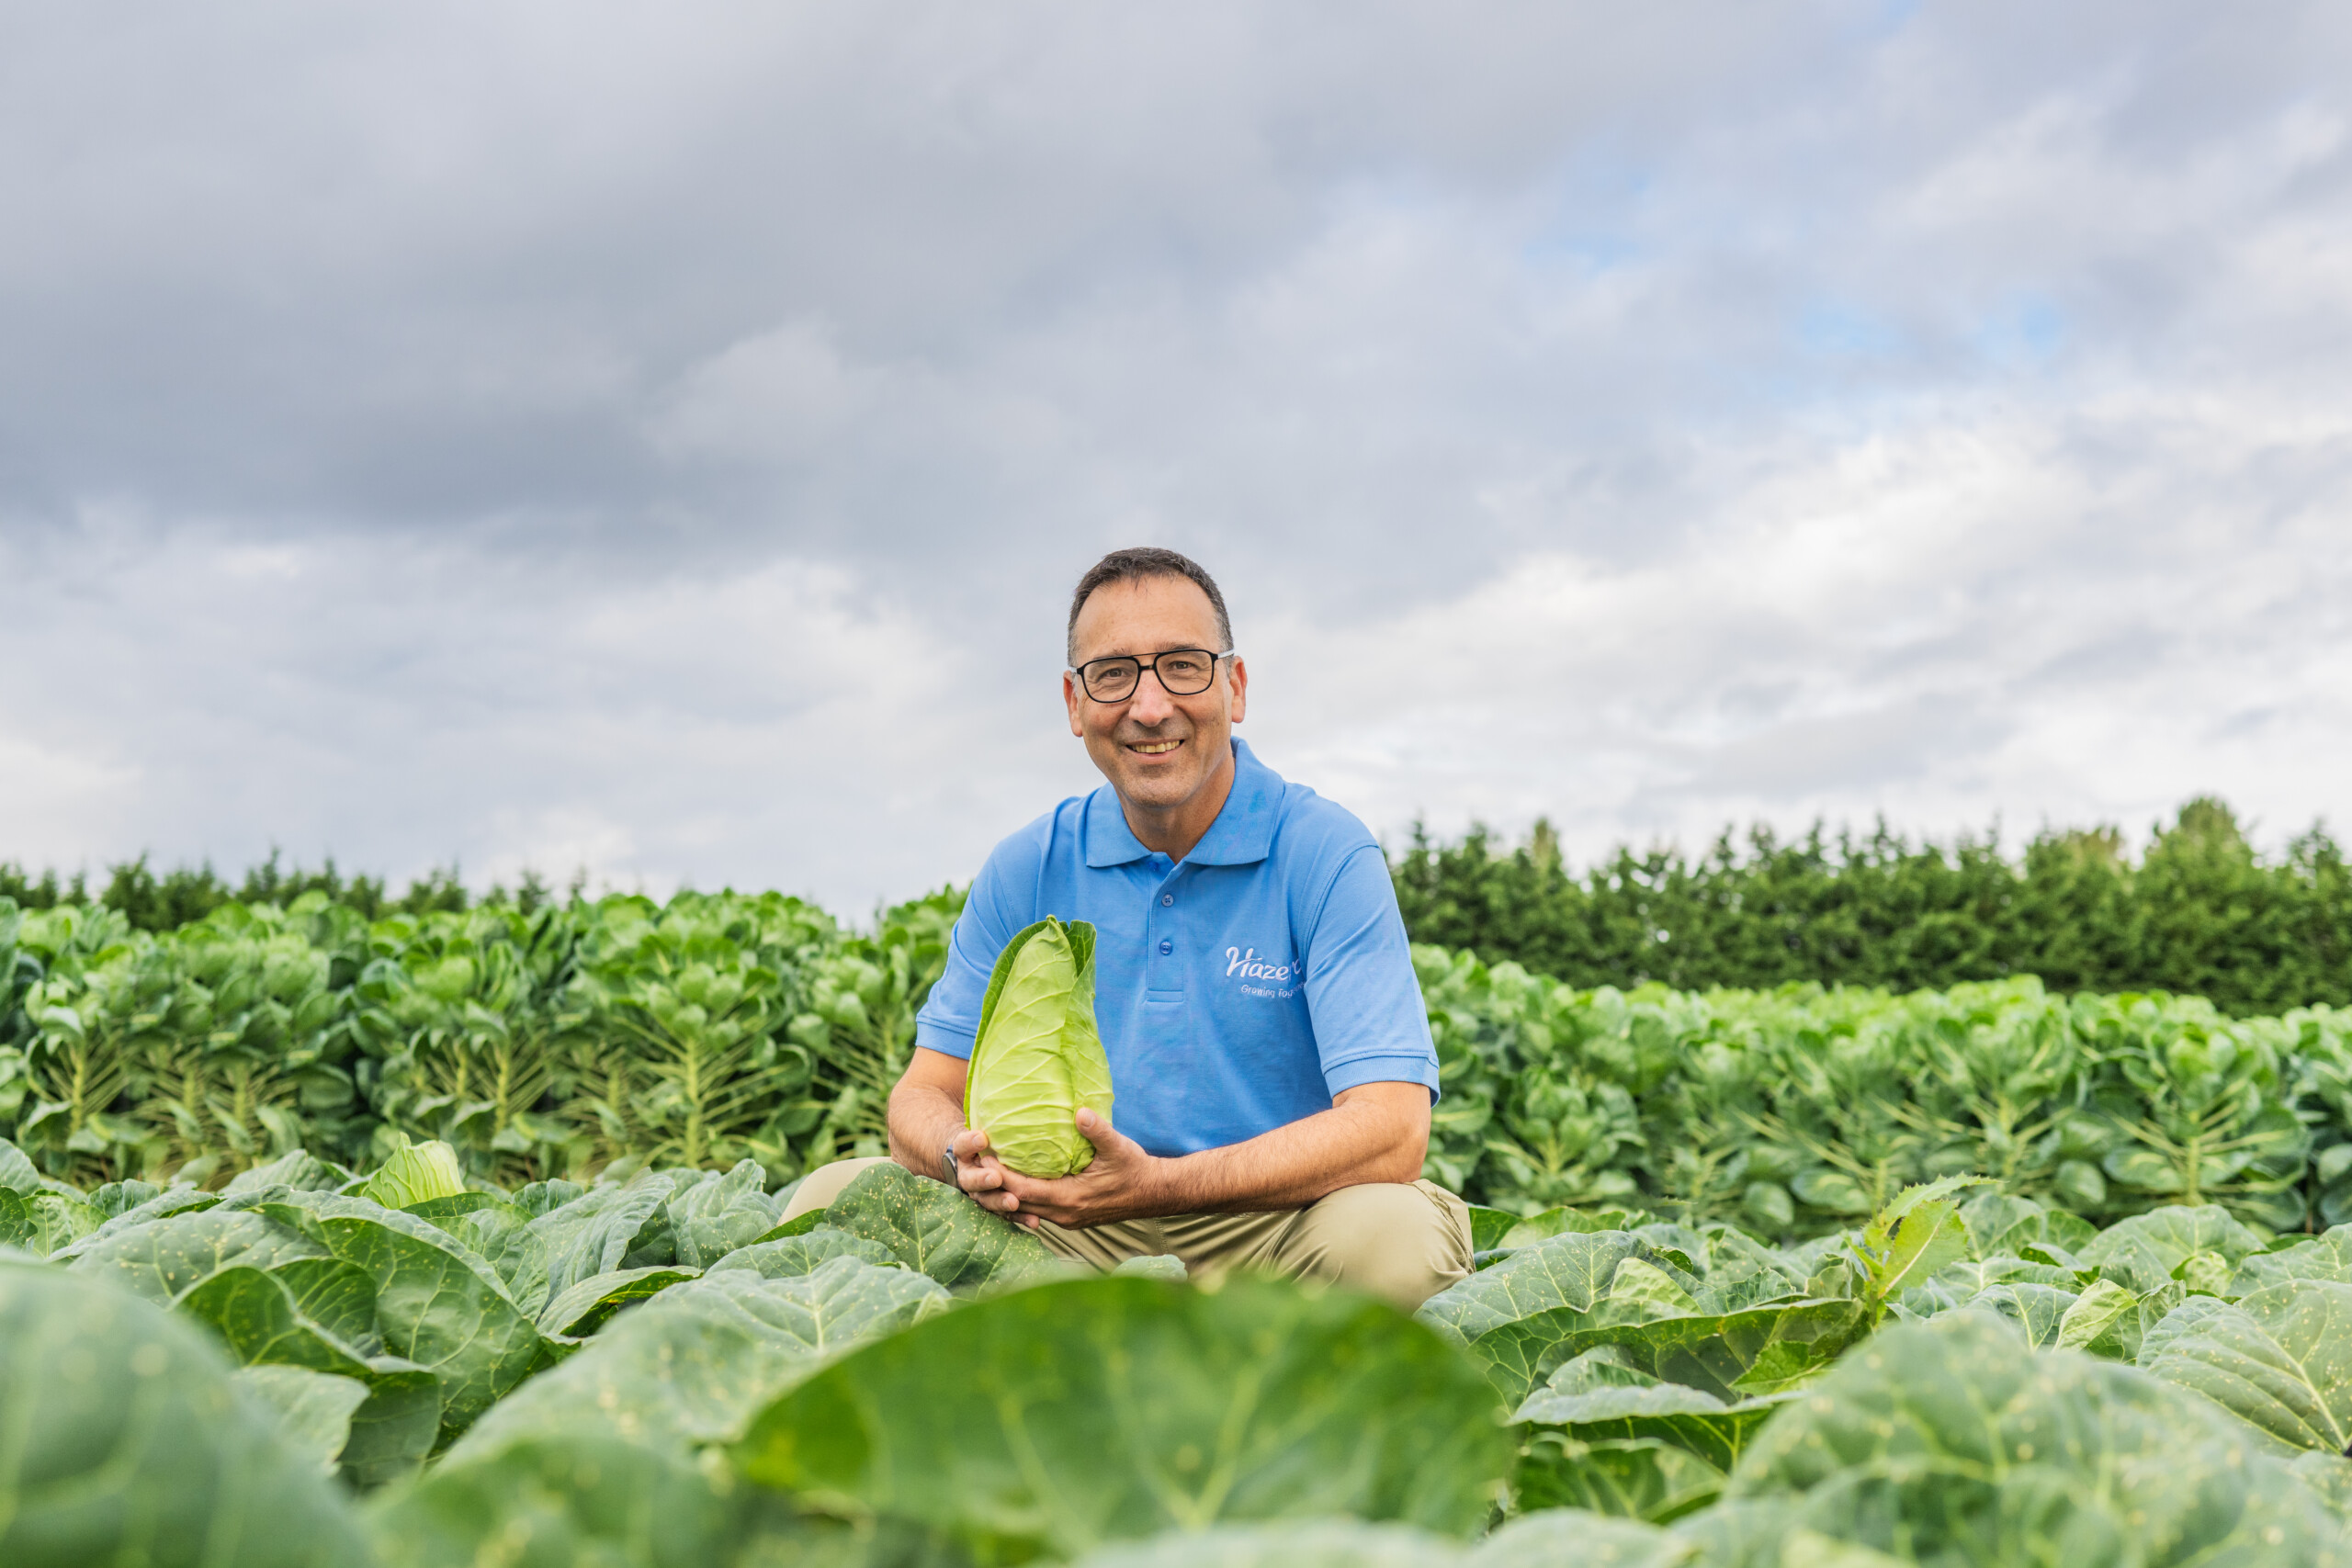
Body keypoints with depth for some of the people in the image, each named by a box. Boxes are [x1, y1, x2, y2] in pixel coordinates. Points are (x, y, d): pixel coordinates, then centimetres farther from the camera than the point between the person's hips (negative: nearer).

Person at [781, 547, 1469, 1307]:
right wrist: (967, 1156, -22)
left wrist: (1158, 1185, -32)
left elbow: (1389, 1134, -19)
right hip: (1065, 1232, 3)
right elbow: (927, 1091, 4)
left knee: (1395, 1232, -35)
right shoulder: (1025, 870, 4)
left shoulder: (1327, 856, -9)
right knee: (836, 1198, -15)